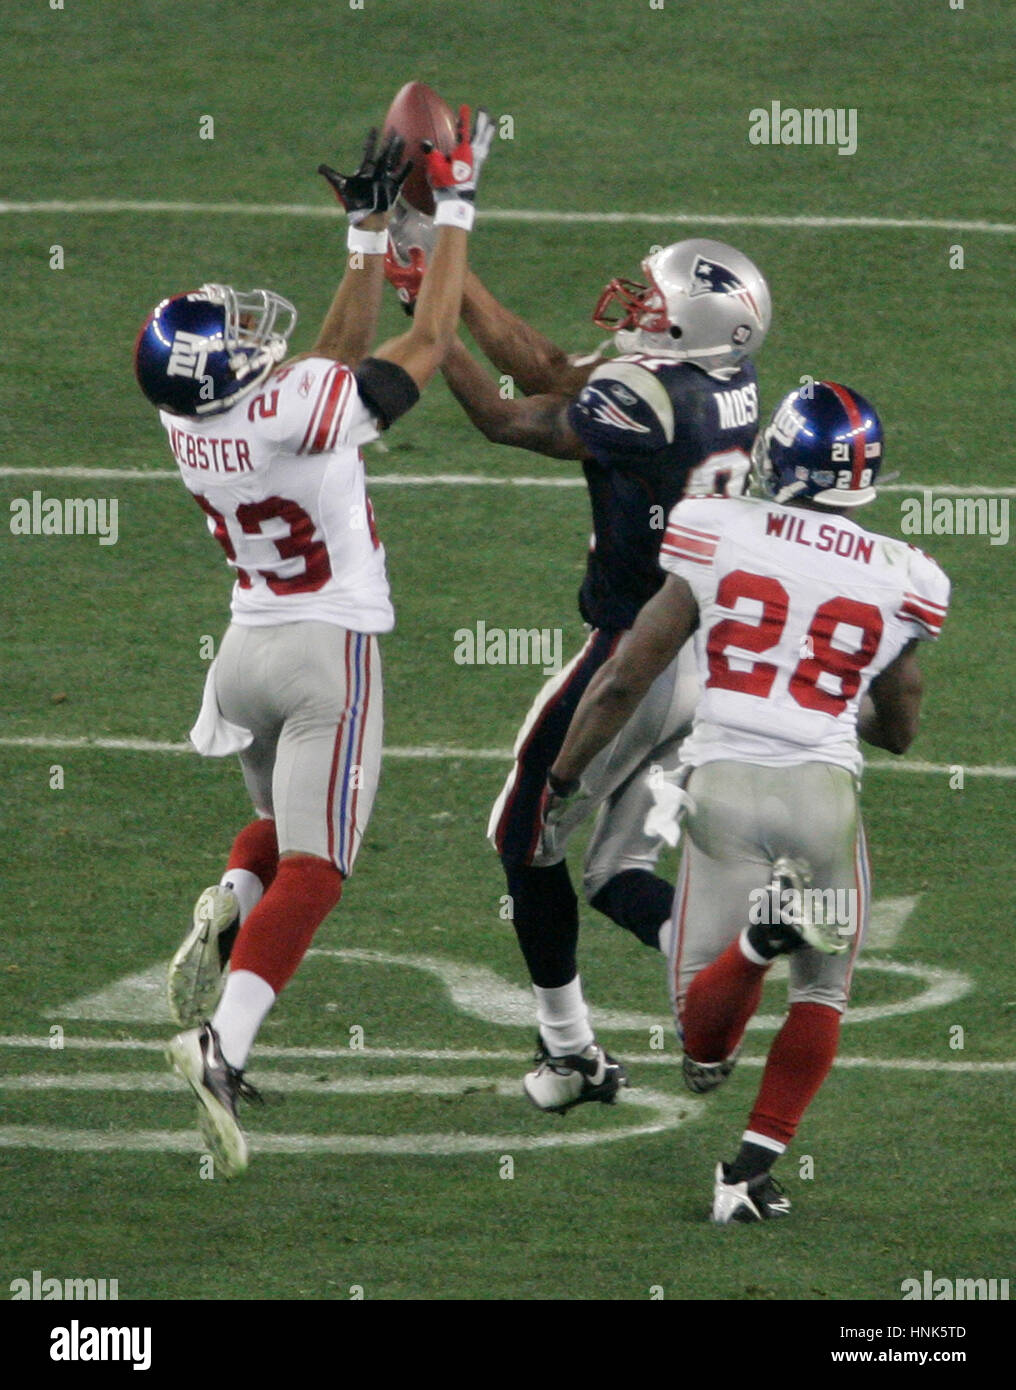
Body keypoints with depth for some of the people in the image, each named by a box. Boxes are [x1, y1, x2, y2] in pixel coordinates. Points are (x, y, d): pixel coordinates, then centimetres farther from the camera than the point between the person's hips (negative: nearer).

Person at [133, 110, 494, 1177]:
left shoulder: (190, 426, -4)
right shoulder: (299, 412, -23)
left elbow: (340, 354, 11)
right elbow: (428, 341, -11)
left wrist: (370, 230, 12)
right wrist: (454, 202, -4)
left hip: (247, 648, 6)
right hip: (329, 651, -6)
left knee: (284, 826, 28)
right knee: (312, 871, -8)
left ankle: (226, 909, -5)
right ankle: (222, 1042, -26)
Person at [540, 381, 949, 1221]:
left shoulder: (719, 538, 1)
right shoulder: (897, 581, 6)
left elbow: (626, 677, 1)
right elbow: (899, 731, 20)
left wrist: (562, 782, 11)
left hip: (723, 783, -1)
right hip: (823, 789, 1)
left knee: (701, 1022, 4)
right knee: (821, 993, 18)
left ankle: (763, 931, -27)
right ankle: (751, 1170, 6)